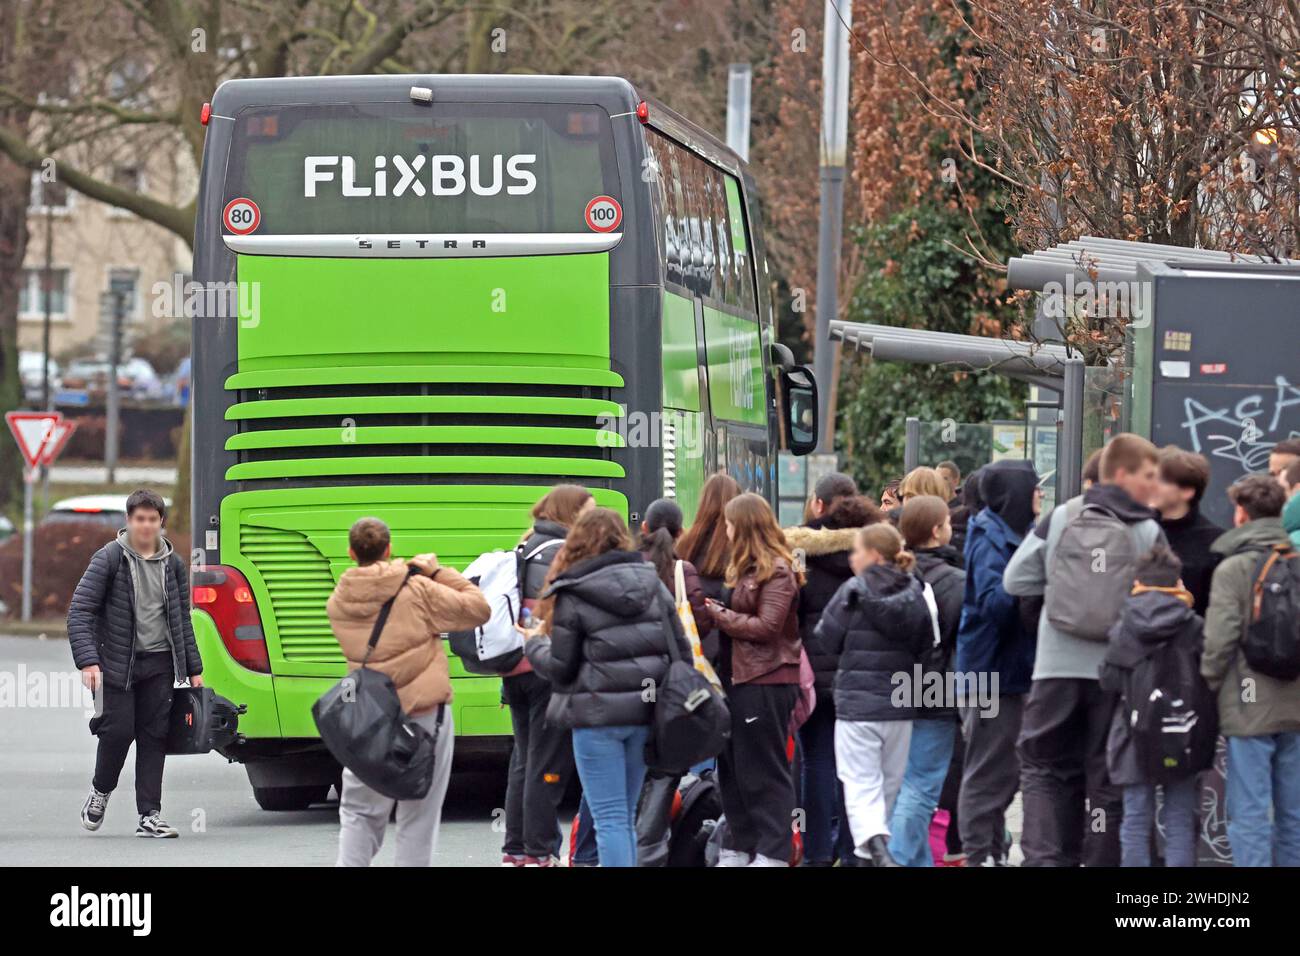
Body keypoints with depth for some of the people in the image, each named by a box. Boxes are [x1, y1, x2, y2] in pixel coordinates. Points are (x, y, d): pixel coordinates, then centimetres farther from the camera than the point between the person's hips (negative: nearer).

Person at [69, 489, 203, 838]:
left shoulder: (173, 564, 8)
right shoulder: (109, 559, -6)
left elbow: (182, 620, 16)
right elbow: (80, 610, -10)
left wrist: (193, 668, 13)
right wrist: (88, 661, -21)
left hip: (160, 663, 4)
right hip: (118, 662, -4)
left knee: (154, 736, 0)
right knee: (118, 730, -8)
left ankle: (149, 816, 3)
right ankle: (100, 791, 20)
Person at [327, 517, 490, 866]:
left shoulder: (338, 603, 2)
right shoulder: (417, 591, -9)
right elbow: (477, 609, -4)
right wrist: (438, 572, 4)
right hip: (425, 713, -3)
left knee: (359, 813, 12)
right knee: (418, 817, 3)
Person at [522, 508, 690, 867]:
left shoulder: (573, 597, -7)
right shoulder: (654, 586, 8)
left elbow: (560, 668, -5)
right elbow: (681, 652, 9)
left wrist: (535, 643, 15)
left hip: (597, 716, -5)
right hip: (643, 714, 5)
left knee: (610, 818, -3)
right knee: (626, 817, 14)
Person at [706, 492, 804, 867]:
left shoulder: (777, 571, -11)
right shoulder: (745, 568, 17)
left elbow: (767, 626, -16)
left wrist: (720, 615, -10)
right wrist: (717, 613, -2)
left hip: (767, 681, -9)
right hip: (741, 677, 9)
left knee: (764, 772, -5)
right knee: (733, 766, 13)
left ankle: (772, 853, -1)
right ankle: (738, 850, 20)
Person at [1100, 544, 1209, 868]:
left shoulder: (1123, 629, -3)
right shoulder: (1195, 628, -4)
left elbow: (1109, 680, -3)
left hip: (1135, 739, 0)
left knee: (1136, 819, 5)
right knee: (1179, 820, 5)